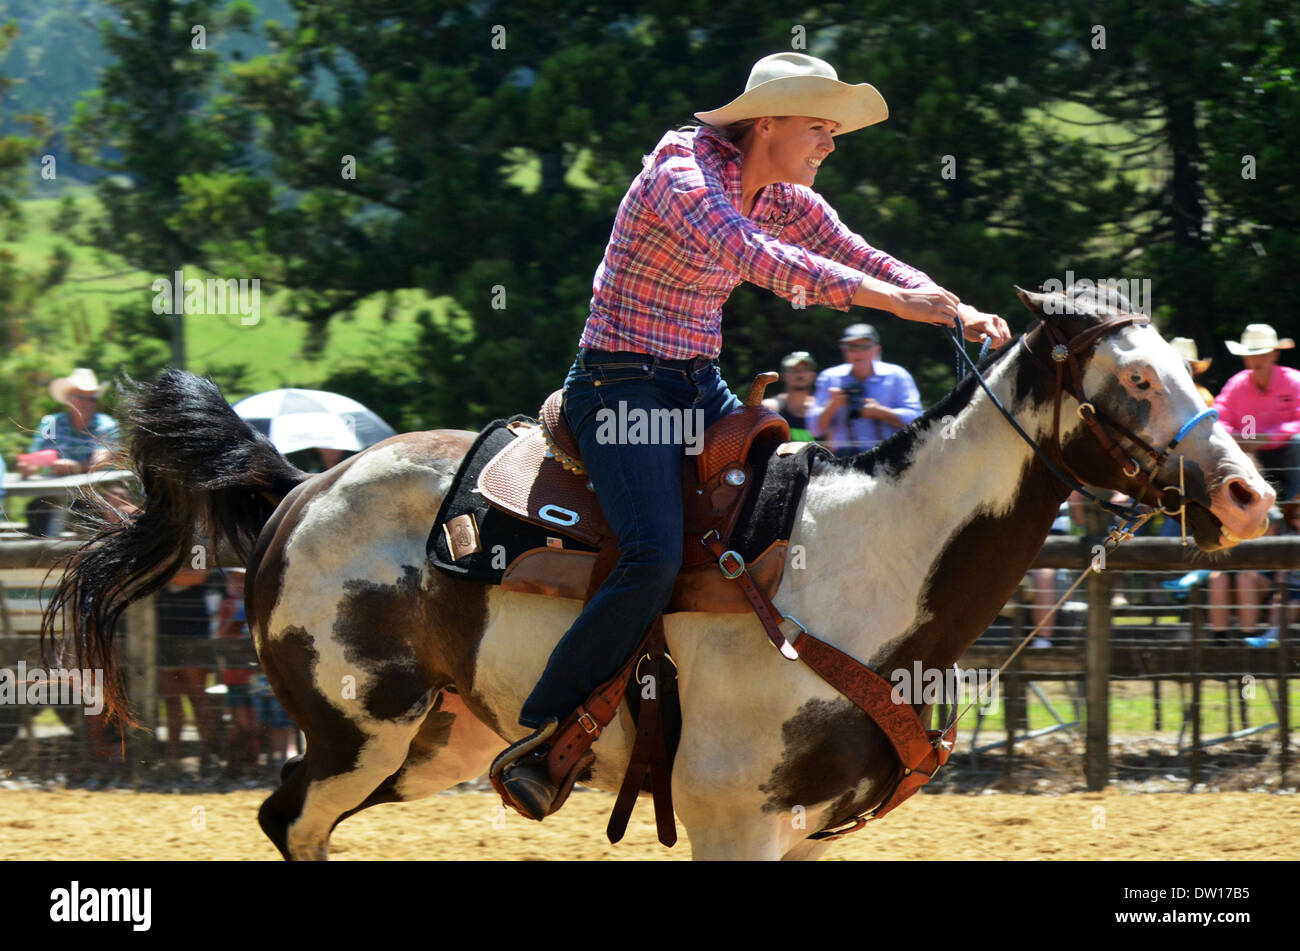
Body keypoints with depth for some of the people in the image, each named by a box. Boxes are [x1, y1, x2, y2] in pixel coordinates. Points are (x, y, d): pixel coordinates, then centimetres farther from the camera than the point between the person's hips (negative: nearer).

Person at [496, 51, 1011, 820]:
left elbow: (861, 257, 7)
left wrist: (956, 310, -11)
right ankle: (536, 743, -17)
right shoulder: (681, 175, -18)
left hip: (698, 388, 9)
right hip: (620, 385, -9)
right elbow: (756, 258, -33)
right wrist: (890, 298, -39)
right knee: (655, 560, -26)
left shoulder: (785, 200, 8)